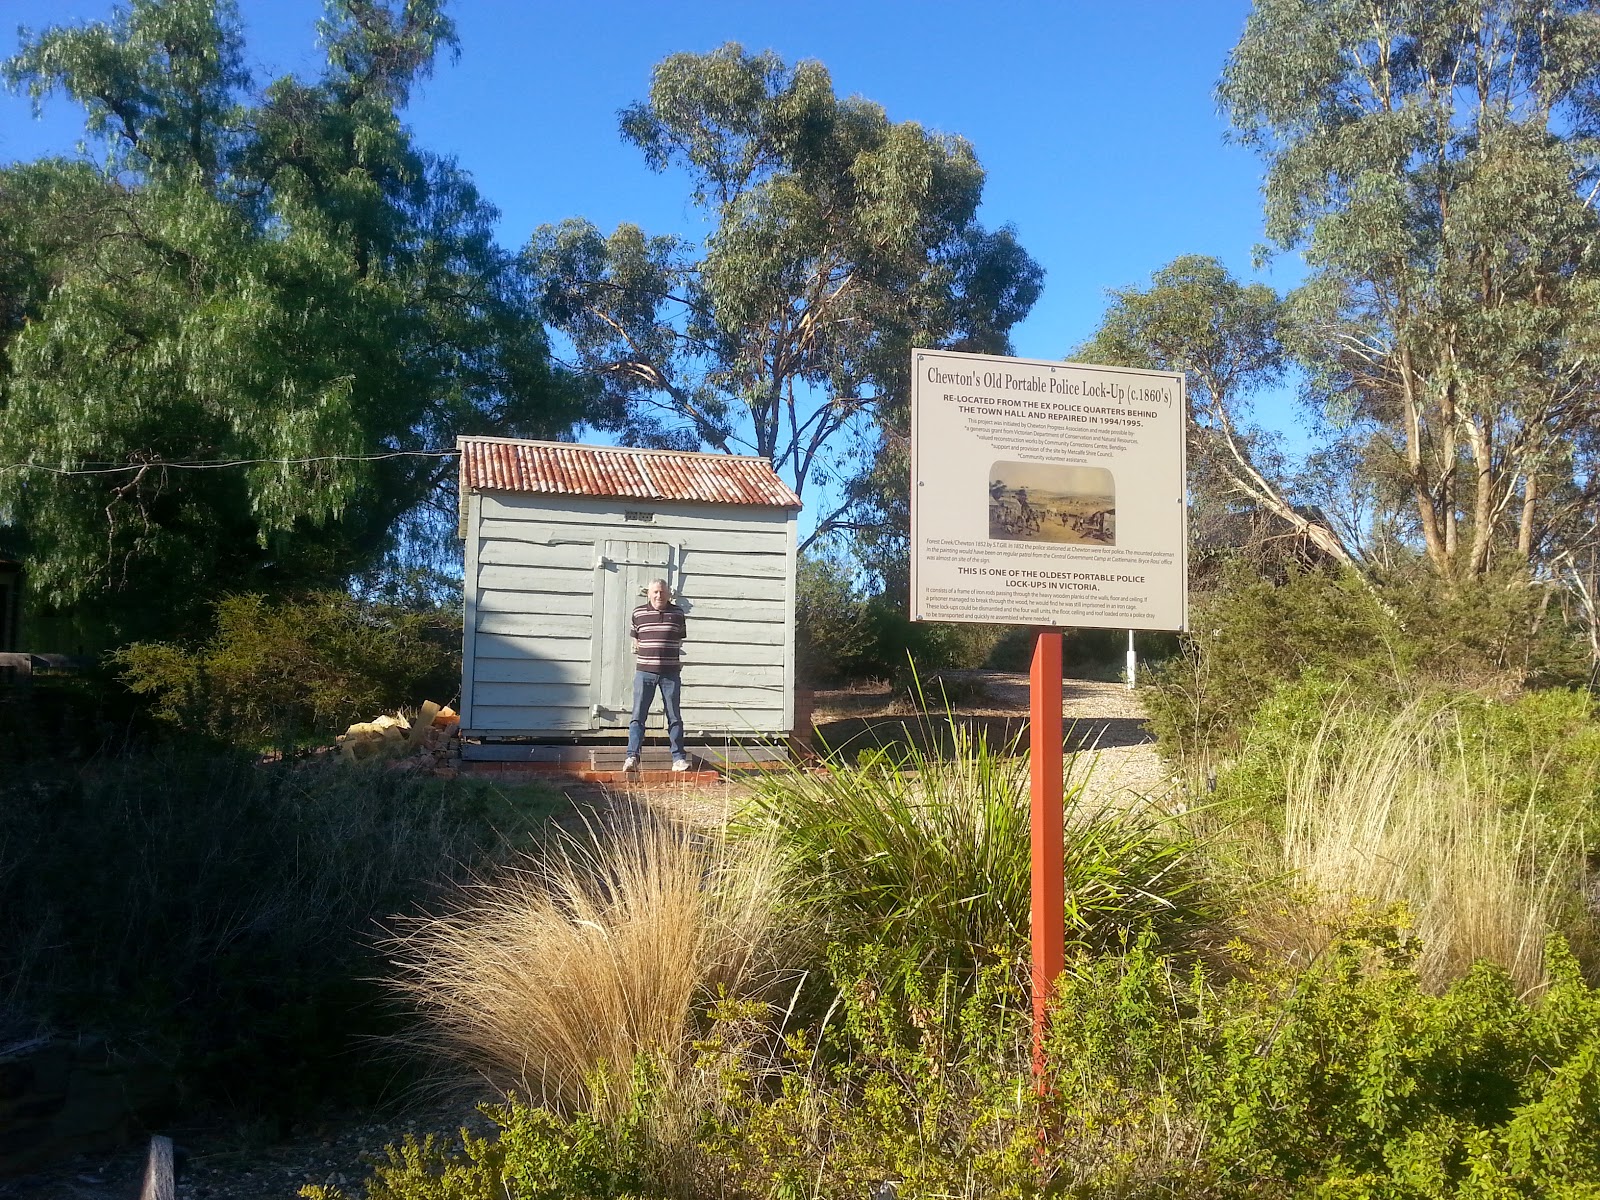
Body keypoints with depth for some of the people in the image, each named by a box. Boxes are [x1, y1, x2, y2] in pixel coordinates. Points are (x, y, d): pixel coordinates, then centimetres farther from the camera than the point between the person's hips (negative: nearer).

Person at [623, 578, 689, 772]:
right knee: (638, 715, -1)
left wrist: (678, 662, 8)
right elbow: (635, 640, 14)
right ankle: (632, 756, 0)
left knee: (674, 717, 4)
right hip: (644, 672, 0)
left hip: (670, 673, 0)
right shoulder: (639, 613, 5)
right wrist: (637, 665, 9)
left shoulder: (677, 613, 5)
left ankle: (679, 758, 9)